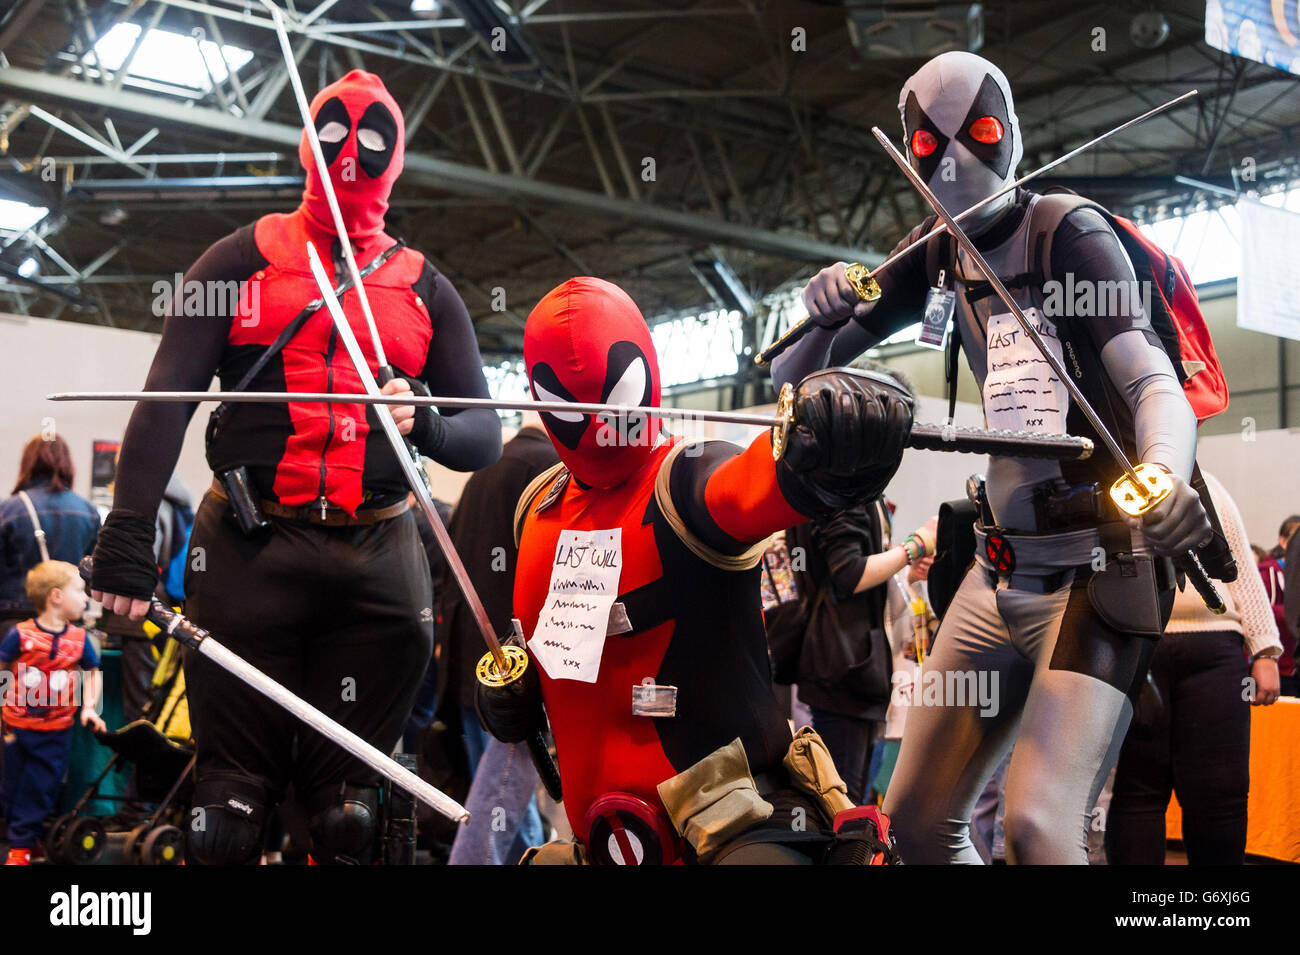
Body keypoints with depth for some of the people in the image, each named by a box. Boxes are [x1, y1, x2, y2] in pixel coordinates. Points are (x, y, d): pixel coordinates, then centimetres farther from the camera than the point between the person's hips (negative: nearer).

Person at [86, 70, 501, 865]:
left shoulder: (425, 289, 15)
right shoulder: (241, 261, 11)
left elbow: (486, 437, 11)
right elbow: (168, 397, 1)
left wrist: (430, 427, -13)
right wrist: (128, 531, -12)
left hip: (378, 557, 1)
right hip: (249, 550, -1)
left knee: (350, 821, 4)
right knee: (226, 821, 2)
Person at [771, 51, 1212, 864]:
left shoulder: (1067, 232, -9)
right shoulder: (935, 254, 8)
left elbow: (1152, 383, -21)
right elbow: (794, 375, 11)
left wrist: (1163, 469, -43)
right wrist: (824, 316, -12)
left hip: (1102, 564, -6)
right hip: (1002, 568, 7)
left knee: (1039, 828, -24)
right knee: (919, 818, 9)